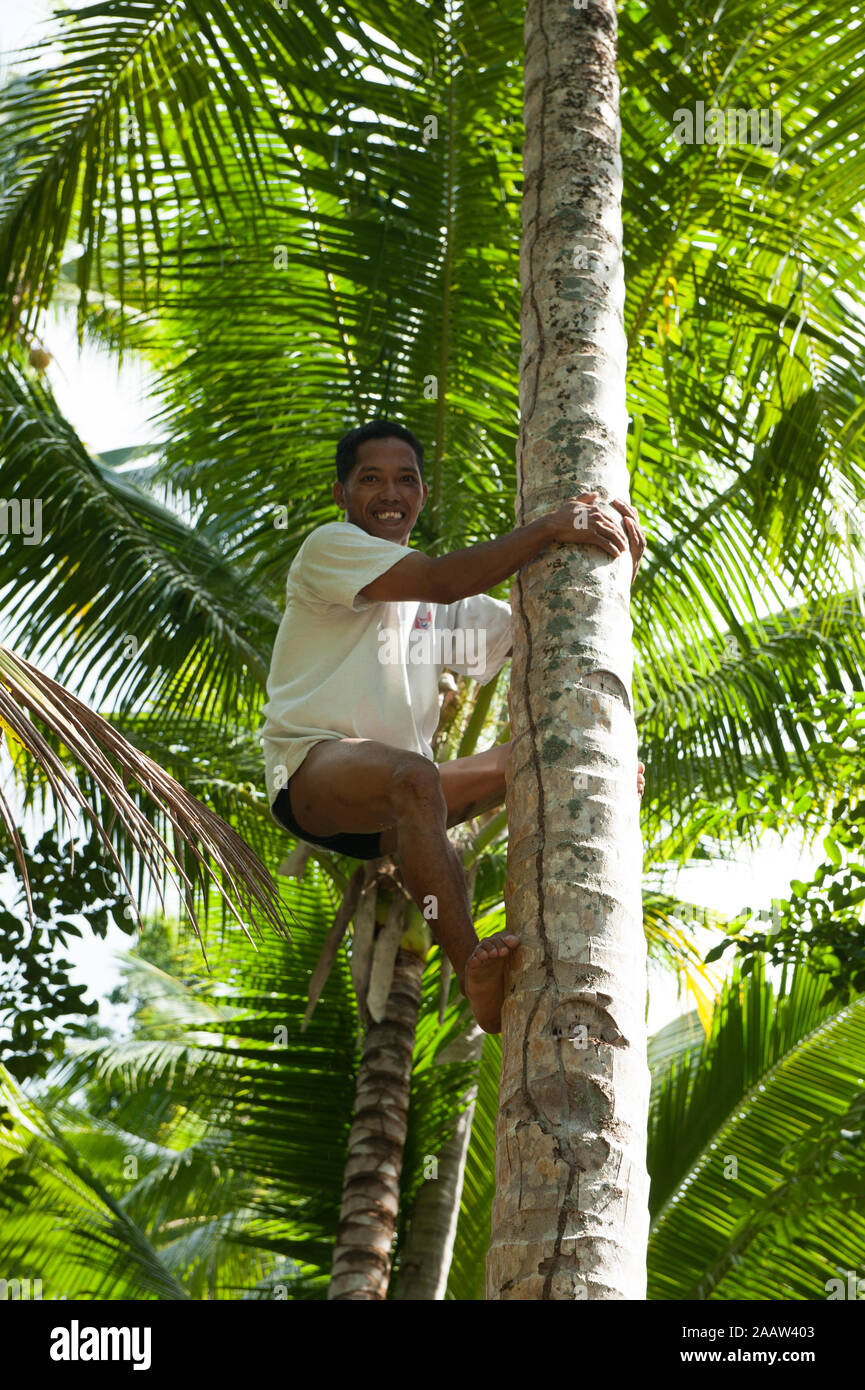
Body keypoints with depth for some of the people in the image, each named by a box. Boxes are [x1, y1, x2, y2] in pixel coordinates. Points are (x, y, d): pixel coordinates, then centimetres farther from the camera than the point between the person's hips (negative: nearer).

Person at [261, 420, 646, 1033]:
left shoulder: (439, 605, 24)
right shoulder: (330, 546, 3)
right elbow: (441, 582, -13)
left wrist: (618, 565, 3)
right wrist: (548, 528, -16)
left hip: (388, 810, 8)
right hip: (313, 766, -7)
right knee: (414, 775, -41)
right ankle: (478, 977, -46)